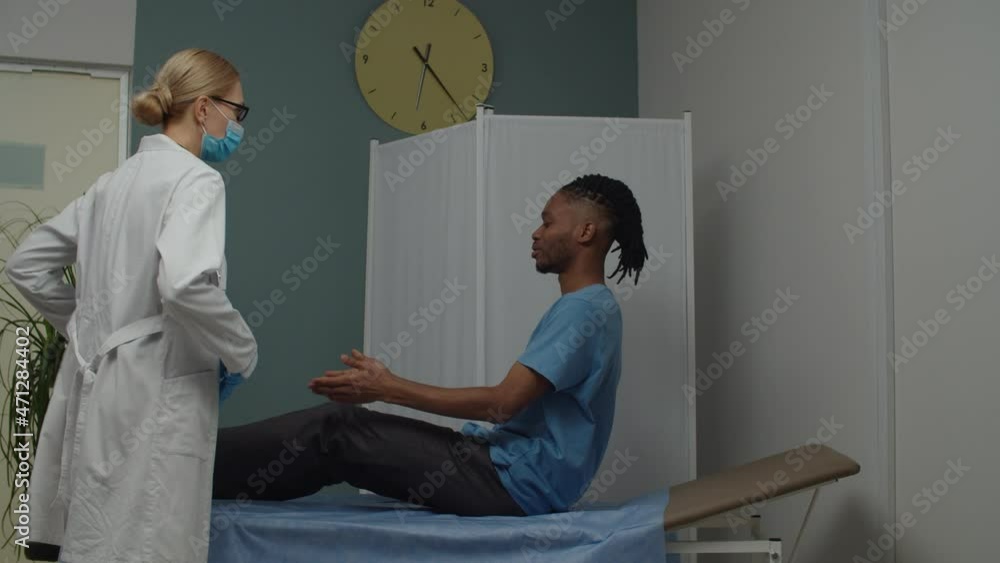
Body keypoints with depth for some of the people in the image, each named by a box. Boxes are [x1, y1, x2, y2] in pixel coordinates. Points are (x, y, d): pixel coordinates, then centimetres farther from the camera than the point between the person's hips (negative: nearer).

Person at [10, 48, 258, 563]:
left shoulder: (116, 179, 15)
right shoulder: (195, 178, -10)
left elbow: (26, 264, 20)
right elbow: (186, 285, -27)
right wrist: (241, 353, -11)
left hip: (95, 386, 8)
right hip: (155, 395, -8)